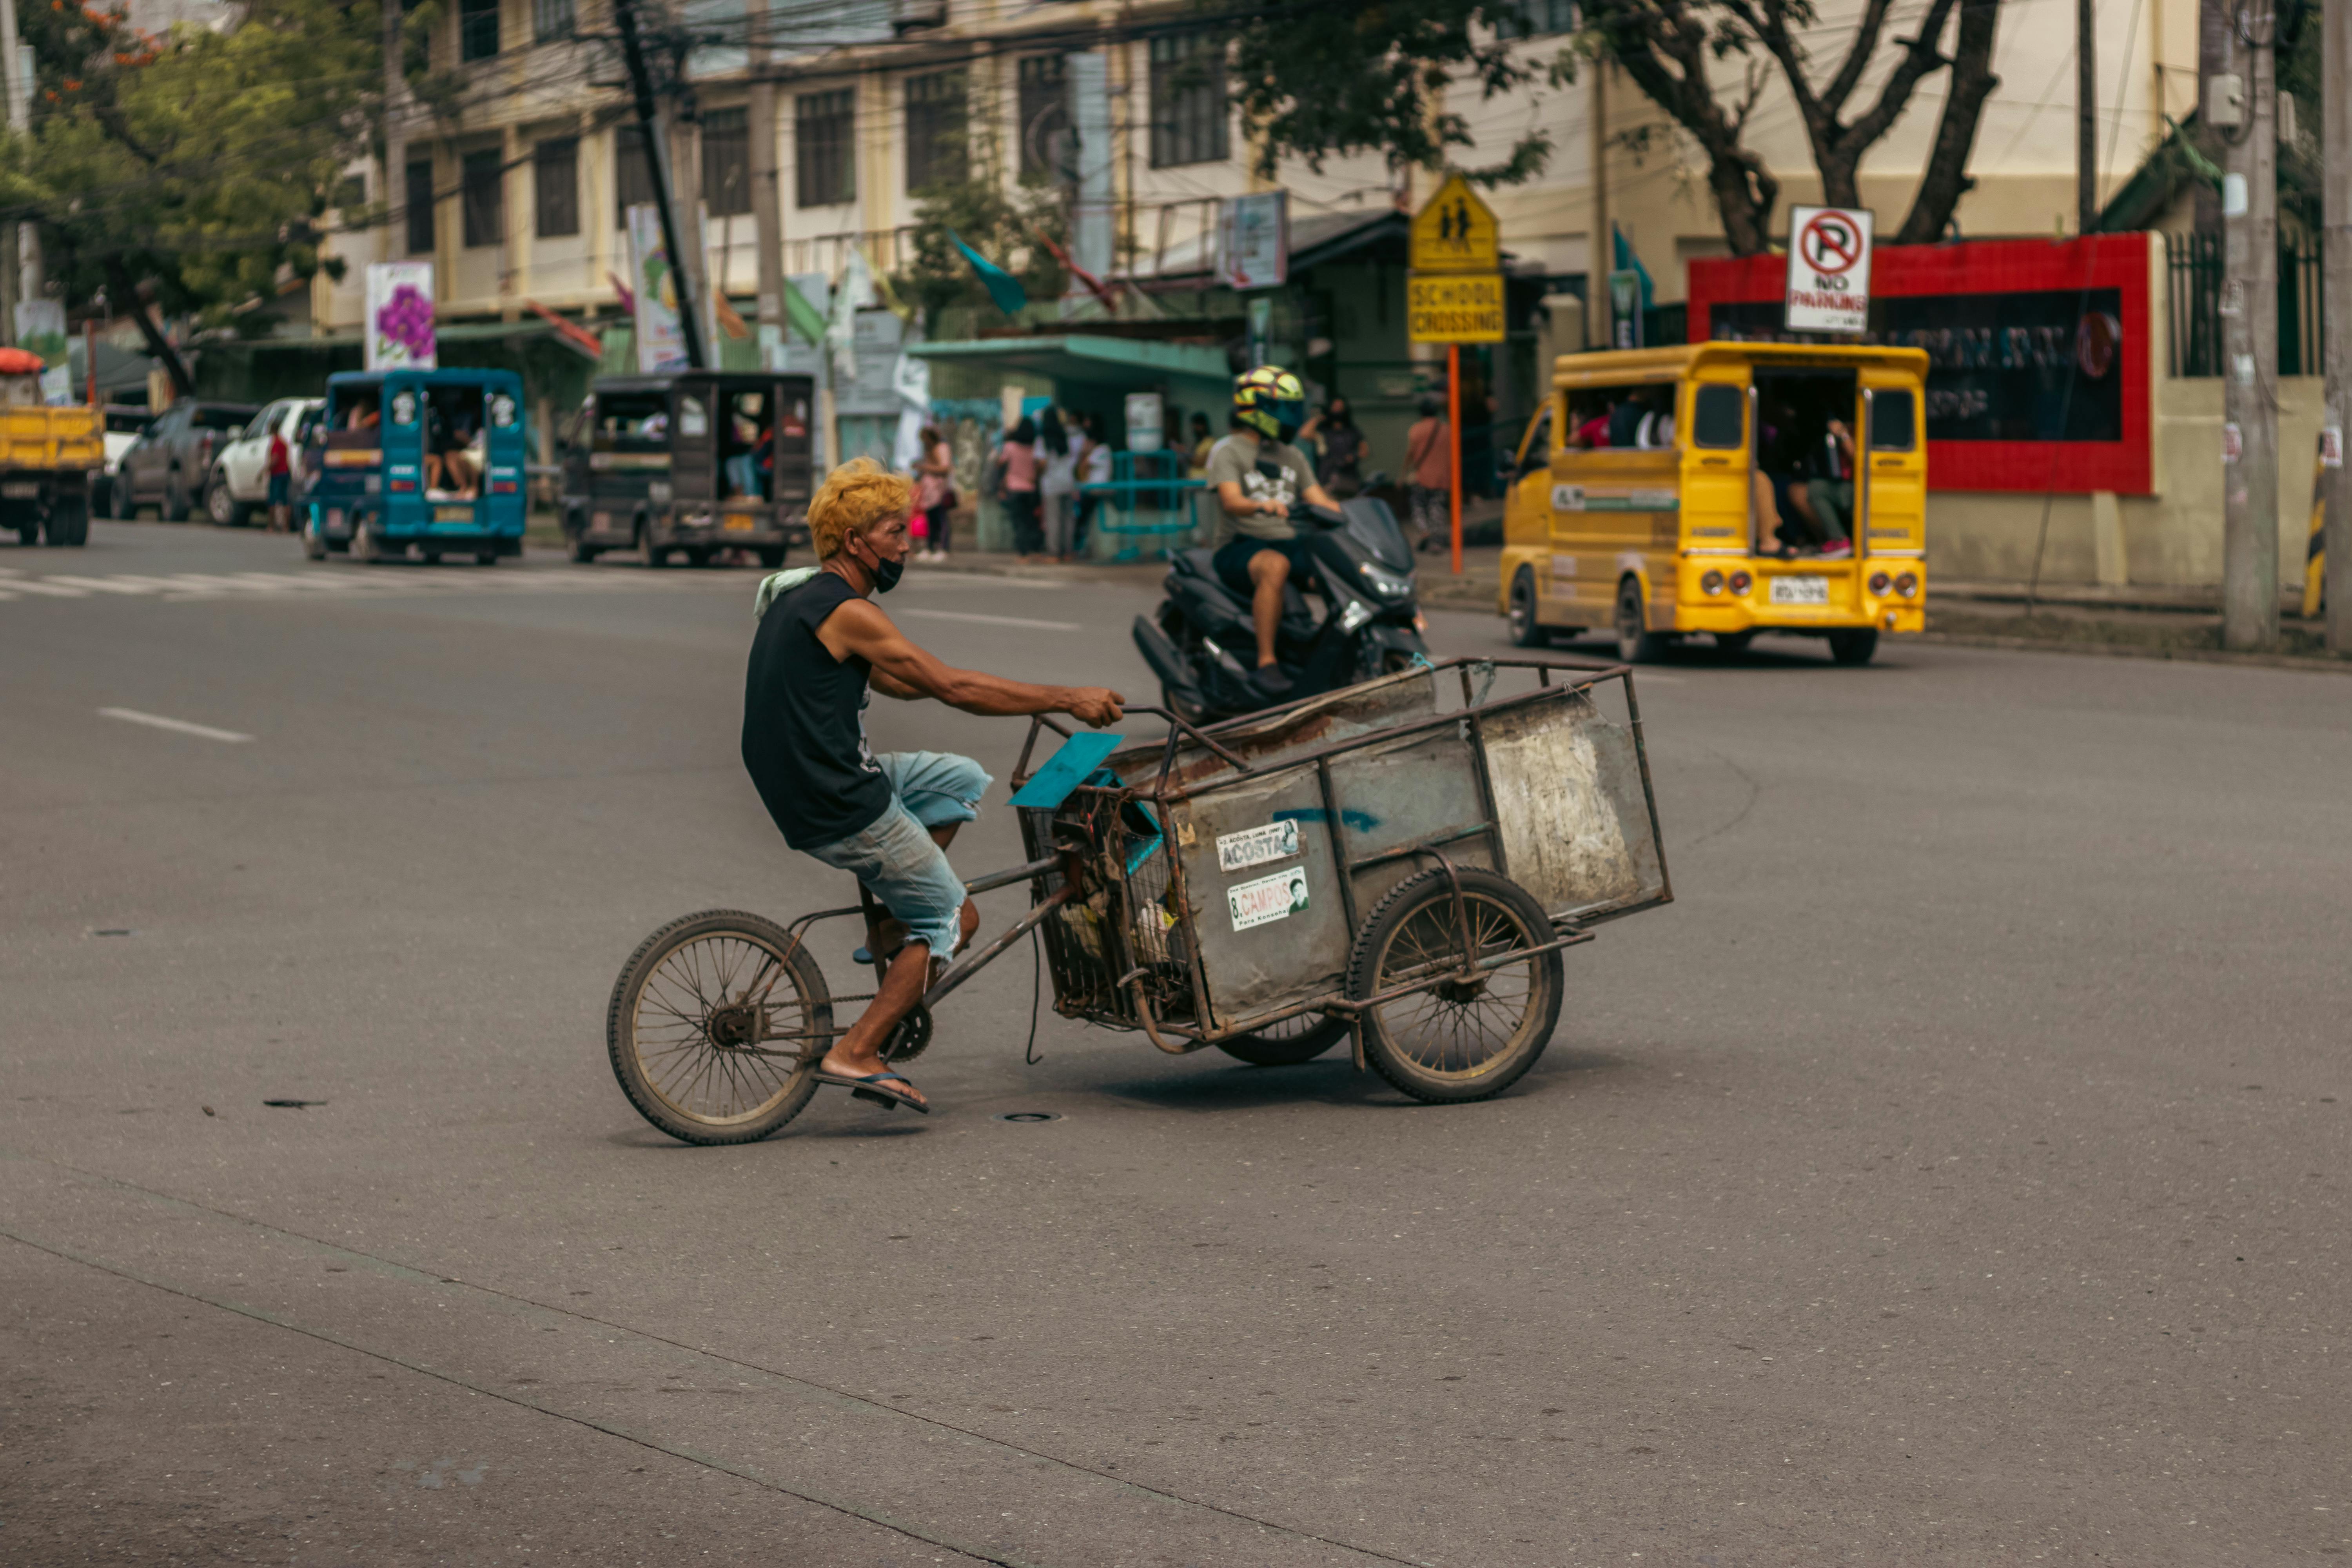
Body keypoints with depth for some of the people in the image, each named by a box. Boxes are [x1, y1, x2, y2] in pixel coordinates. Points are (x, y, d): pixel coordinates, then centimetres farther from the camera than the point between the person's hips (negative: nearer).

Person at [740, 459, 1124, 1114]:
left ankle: (891, 921, 17)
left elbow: (894, 680, 25)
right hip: (841, 810, -9)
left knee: (963, 781, 21)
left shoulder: (801, 597, 14)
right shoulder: (847, 612, -17)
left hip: (807, 781, 9)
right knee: (954, 919, 4)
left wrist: (1033, 696, 23)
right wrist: (1067, 699, -11)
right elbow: (953, 688, -17)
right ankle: (855, 1054, -1)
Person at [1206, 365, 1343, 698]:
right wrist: (1263, 506, -40)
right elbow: (1231, 501, -18)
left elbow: (1320, 502, 14)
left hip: (1292, 544, 6)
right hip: (1241, 546, -6)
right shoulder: (1227, 452, 0)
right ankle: (1266, 664, -41)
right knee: (1275, 566, -41)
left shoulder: (1293, 456, 21)